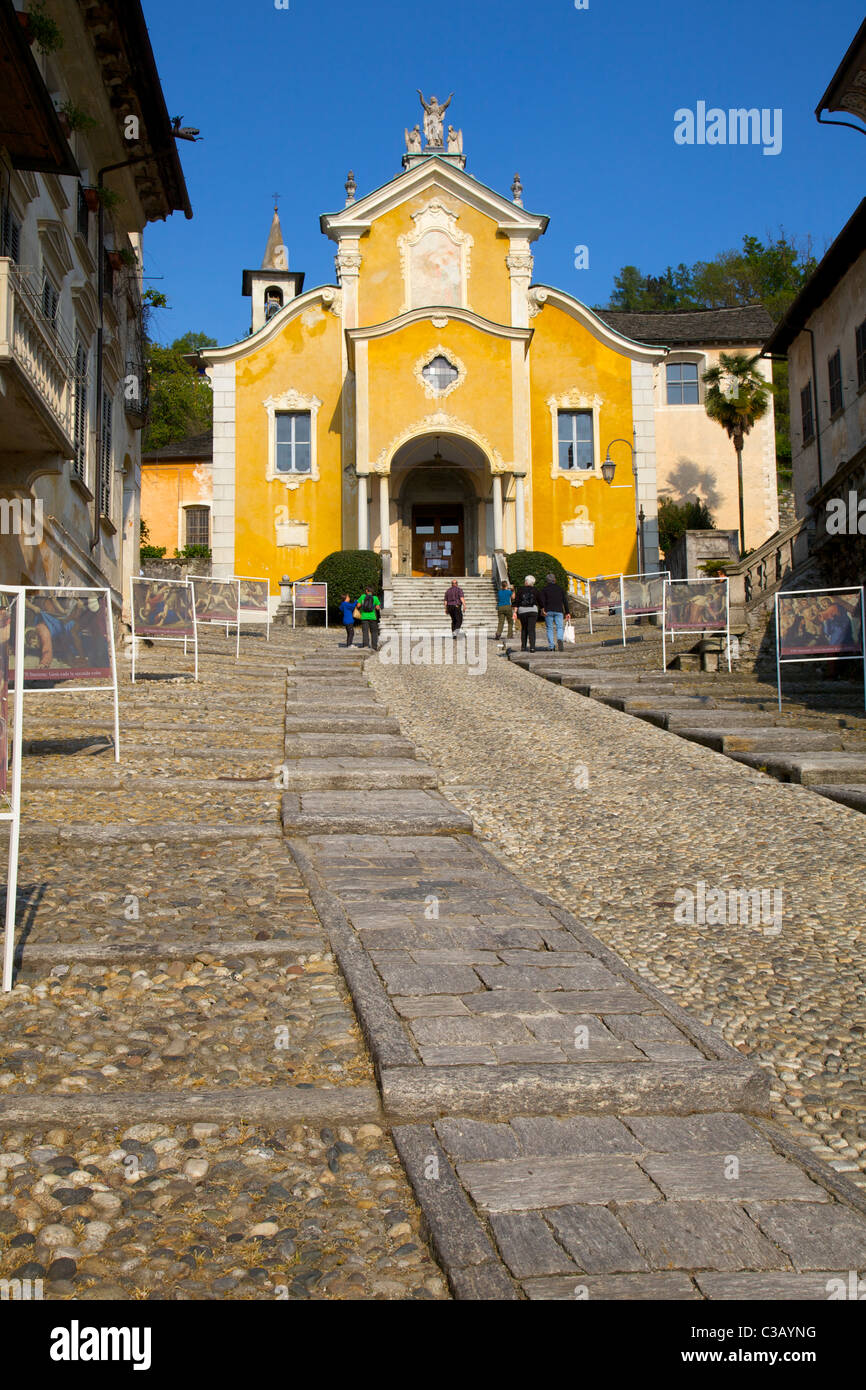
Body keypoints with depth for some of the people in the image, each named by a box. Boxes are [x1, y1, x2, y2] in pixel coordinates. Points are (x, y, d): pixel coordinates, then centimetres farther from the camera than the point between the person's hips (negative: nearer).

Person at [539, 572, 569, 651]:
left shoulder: (544, 589, 7)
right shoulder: (560, 588, 12)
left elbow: (541, 598, -13)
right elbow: (565, 601, 7)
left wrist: (542, 608, -20)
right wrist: (567, 612, 7)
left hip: (548, 611, 0)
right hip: (558, 611, 0)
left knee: (549, 628, 8)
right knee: (560, 628, 0)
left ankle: (550, 646, 3)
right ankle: (559, 639, -30)